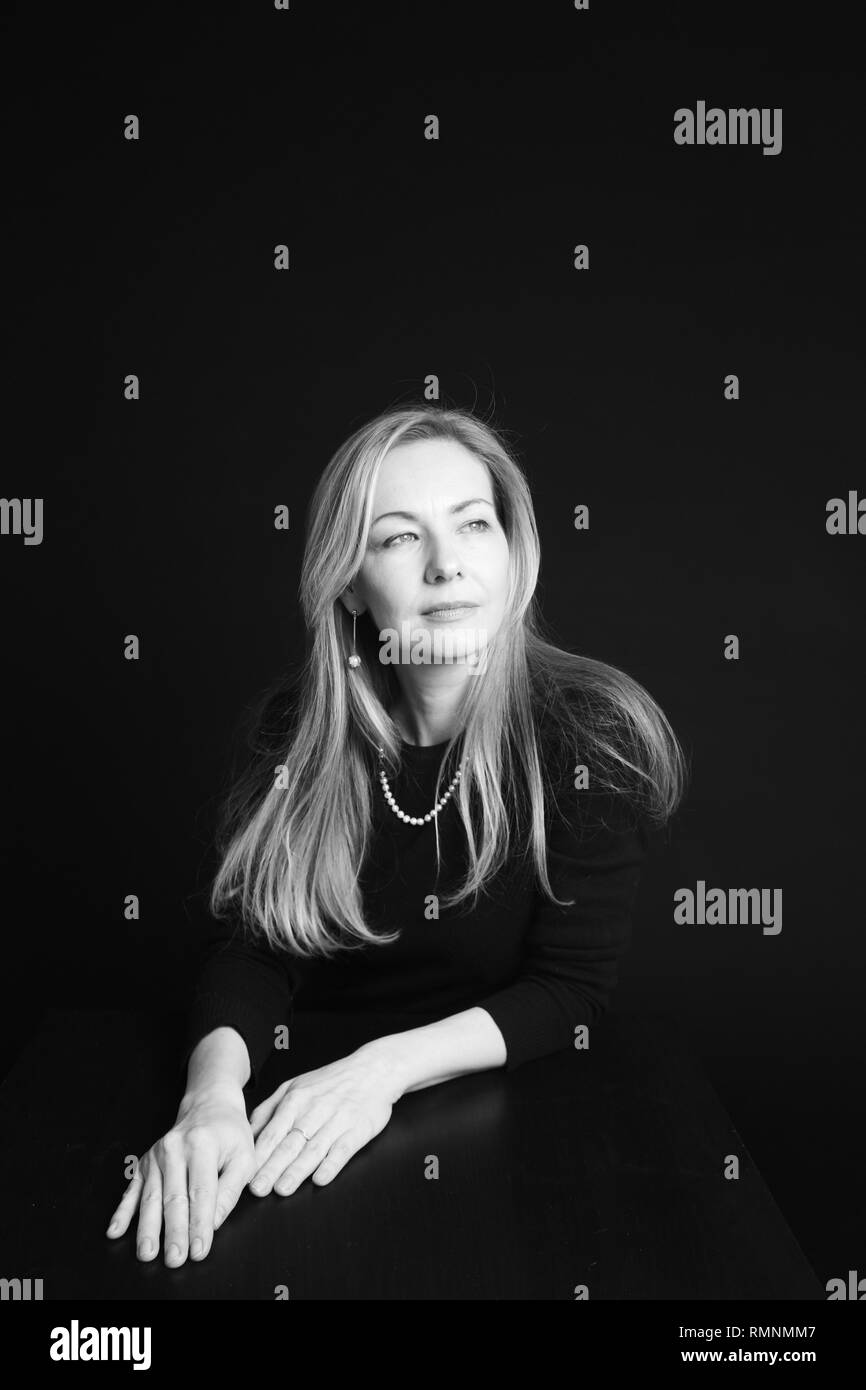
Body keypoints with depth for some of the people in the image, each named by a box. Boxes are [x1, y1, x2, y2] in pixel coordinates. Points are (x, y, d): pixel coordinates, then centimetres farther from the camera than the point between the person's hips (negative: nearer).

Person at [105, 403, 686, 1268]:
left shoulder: (589, 734, -14)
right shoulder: (299, 727, -5)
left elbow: (570, 988, -12)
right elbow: (251, 947, -7)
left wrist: (387, 1067, -26)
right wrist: (212, 1092, -28)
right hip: (312, 1092, 1)